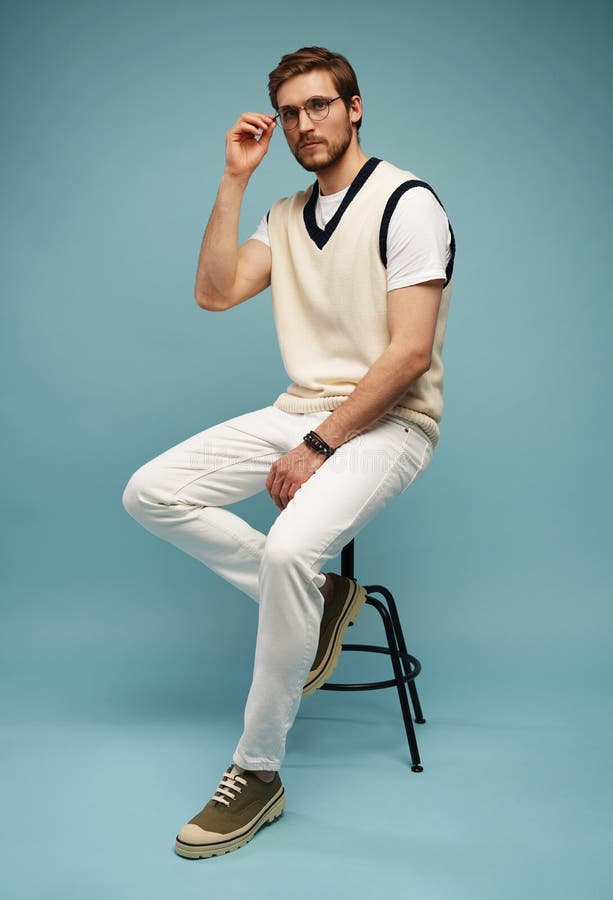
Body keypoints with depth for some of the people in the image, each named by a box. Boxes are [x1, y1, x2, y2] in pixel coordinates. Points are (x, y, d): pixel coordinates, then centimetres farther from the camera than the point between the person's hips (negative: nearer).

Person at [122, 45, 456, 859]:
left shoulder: (407, 202, -9)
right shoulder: (287, 214, 15)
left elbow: (410, 352, -17)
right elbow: (215, 292, 3)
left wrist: (319, 448, -18)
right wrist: (234, 181, 0)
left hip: (386, 422, -7)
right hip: (301, 412, 8)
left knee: (289, 547, -34)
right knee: (150, 494, -7)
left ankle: (257, 774, -16)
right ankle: (318, 599, 1)